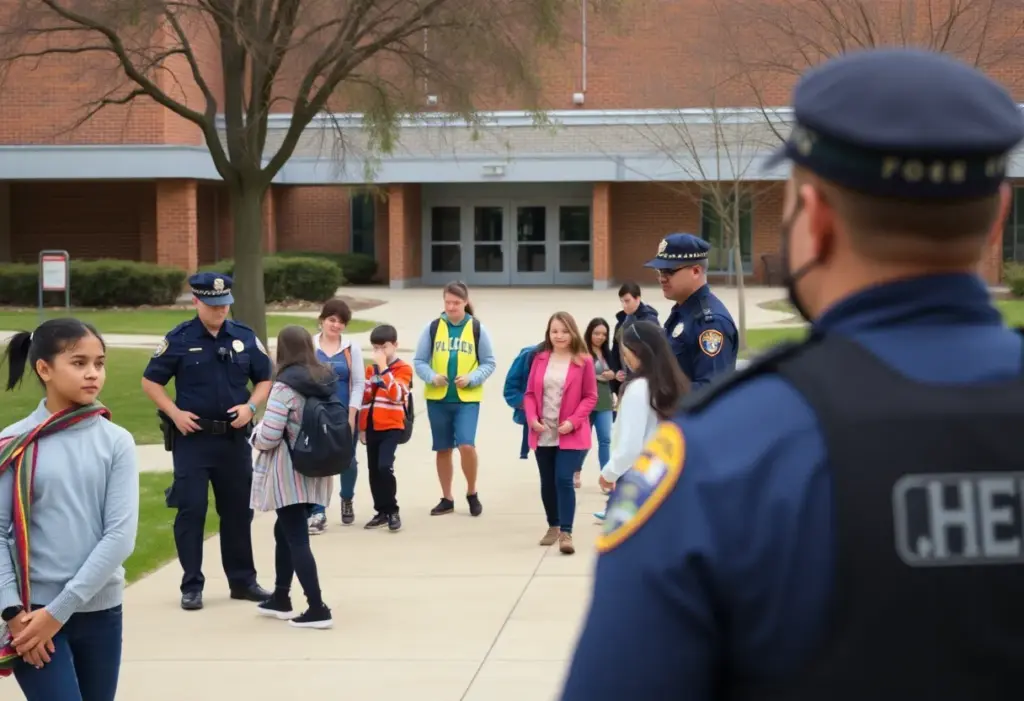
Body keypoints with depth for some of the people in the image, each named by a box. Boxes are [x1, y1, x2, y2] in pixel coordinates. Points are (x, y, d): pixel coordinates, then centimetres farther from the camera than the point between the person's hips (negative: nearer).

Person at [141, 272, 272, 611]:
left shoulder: (245, 337, 3)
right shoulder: (179, 339, -5)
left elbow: (265, 380, 12)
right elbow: (151, 382, 1)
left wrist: (250, 406, -6)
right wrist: (175, 413, -11)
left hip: (234, 438, 3)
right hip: (192, 437, -3)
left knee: (238, 509, 10)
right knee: (191, 510, -2)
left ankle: (243, 580, 21)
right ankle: (192, 586, 5)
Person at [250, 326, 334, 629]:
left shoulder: (285, 387, -18)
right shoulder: (327, 382, 4)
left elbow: (268, 437, -20)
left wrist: (256, 434, 2)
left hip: (288, 475, -8)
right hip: (314, 471, 8)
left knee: (296, 539, -4)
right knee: (285, 532, 22)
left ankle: (317, 608, -7)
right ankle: (280, 598, 31)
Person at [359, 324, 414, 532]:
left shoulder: (403, 368, -6)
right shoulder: (371, 369, 12)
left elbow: (396, 395, -22)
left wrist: (383, 368, -23)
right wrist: (362, 426, 17)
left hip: (391, 427, -6)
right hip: (372, 427, 6)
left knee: (384, 467, -19)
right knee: (373, 470, 9)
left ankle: (393, 511, -7)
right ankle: (382, 512, 19)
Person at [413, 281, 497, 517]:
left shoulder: (477, 329, -1)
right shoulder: (433, 327, 2)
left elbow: (489, 363, 3)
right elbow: (419, 361, 5)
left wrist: (472, 378, -14)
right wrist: (431, 377, -14)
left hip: (467, 399, -2)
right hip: (437, 398, 2)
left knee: (466, 445, -16)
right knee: (443, 449, 9)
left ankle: (472, 493, 6)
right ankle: (447, 499, 22)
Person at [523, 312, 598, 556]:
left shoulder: (583, 361, -4)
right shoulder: (540, 358, 6)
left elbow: (590, 397, -3)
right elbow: (530, 393, 8)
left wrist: (573, 421, -16)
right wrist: (532, 418, -9)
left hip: (570, 434, -4)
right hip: (543, 434, 4)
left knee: (564, 480, -14)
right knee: (547, 483, 12)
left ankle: (566, 533, -11)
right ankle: (553, 526, 29)